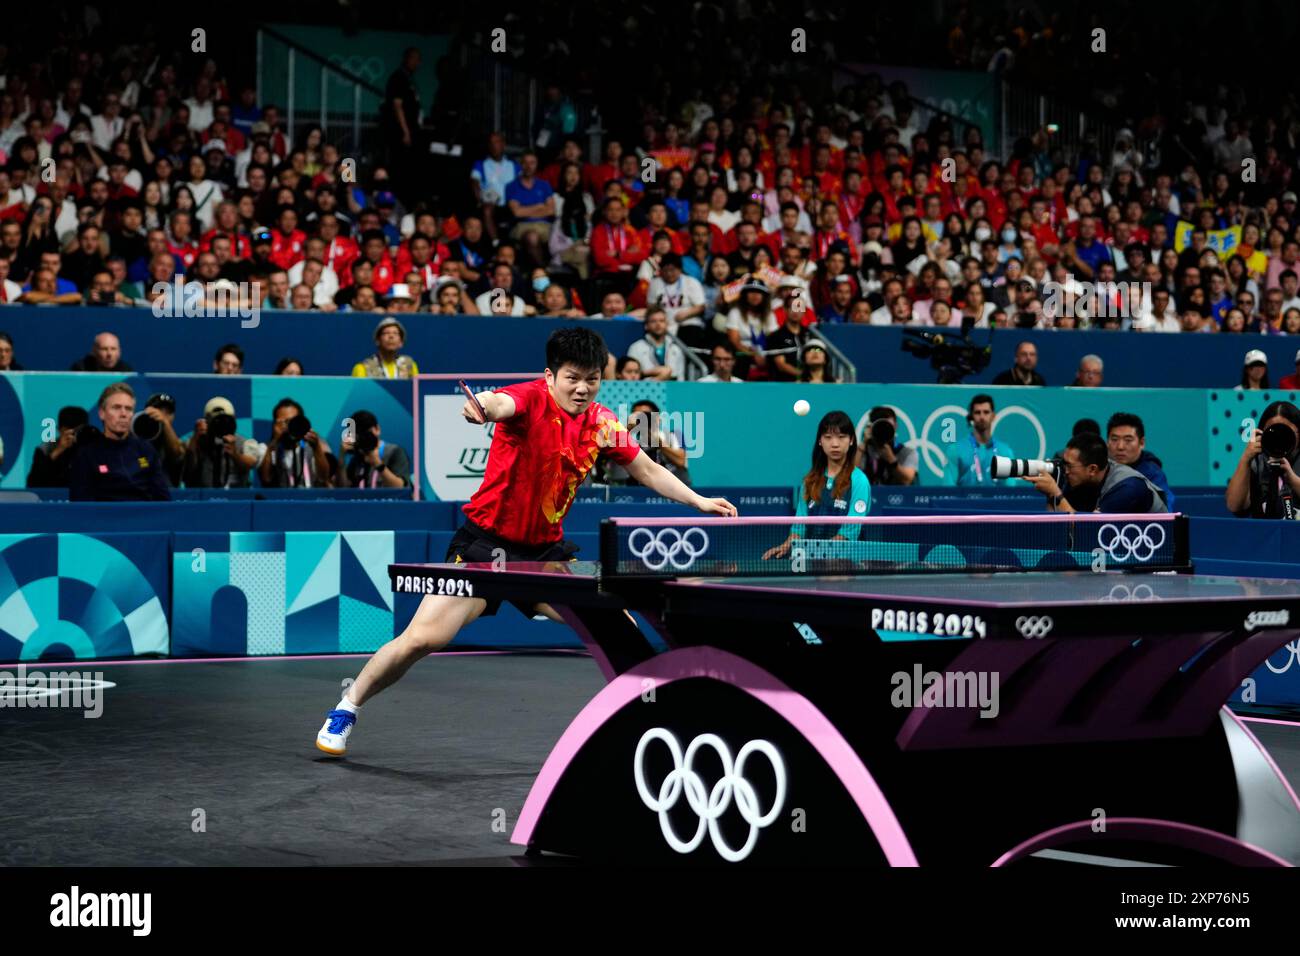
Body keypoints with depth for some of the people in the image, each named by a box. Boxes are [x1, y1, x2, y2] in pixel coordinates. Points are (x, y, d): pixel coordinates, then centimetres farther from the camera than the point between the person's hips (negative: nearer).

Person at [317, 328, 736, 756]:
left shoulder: (601, 423, 0)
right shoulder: (531, 399, -18)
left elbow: (647, 470, 14)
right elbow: (502, 404, -43)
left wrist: (700, 501, 4)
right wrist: (485, 405, -67)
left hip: (545, 551, 6)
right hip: (487, 540, -5)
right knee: (422, 639, -14)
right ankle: (344, 712, 5)